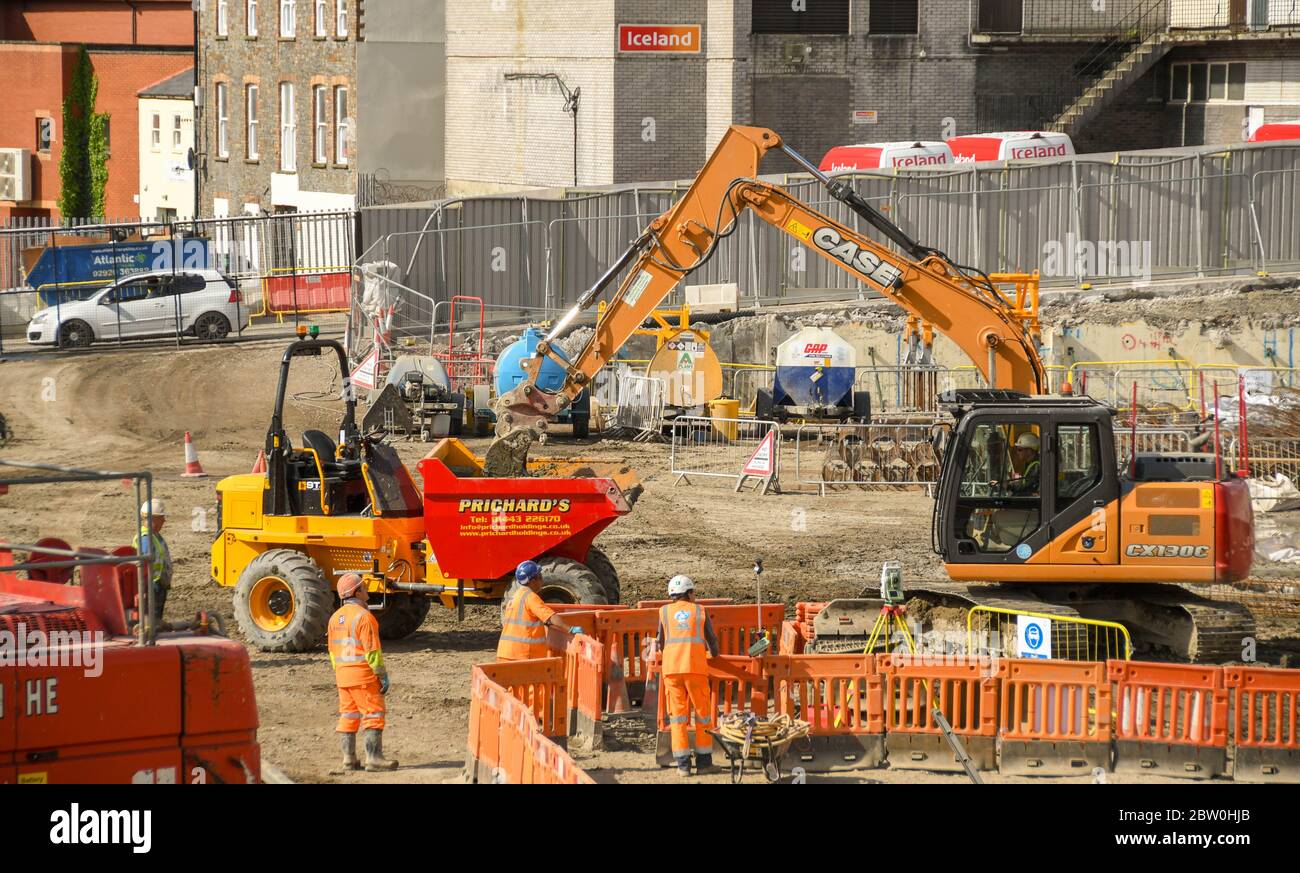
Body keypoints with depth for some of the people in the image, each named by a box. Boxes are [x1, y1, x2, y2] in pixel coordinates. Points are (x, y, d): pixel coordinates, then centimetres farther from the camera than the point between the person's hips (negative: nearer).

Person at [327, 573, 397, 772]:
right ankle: (374, 758, -7)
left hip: (343, 674, 8)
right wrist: (383, 675, -10)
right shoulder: (364, 617, -15)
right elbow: (372, 651, -16)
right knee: (373, 715, -3)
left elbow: (333, 651, 15)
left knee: (348, 716, 12)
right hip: (363, 675, -8)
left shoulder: (335, 618, 10)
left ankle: (348, 758, 13)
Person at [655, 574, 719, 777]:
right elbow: (712, 639, 21)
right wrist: (714, 654, 43)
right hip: (696, 667, -1)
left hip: (671, 667, 1)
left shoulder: (665, 611, 14)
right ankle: (703, 761, 12)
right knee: (703, 714, 10)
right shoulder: (699, 611, 13)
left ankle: (682, 764, 0)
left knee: (678, 714, 5)